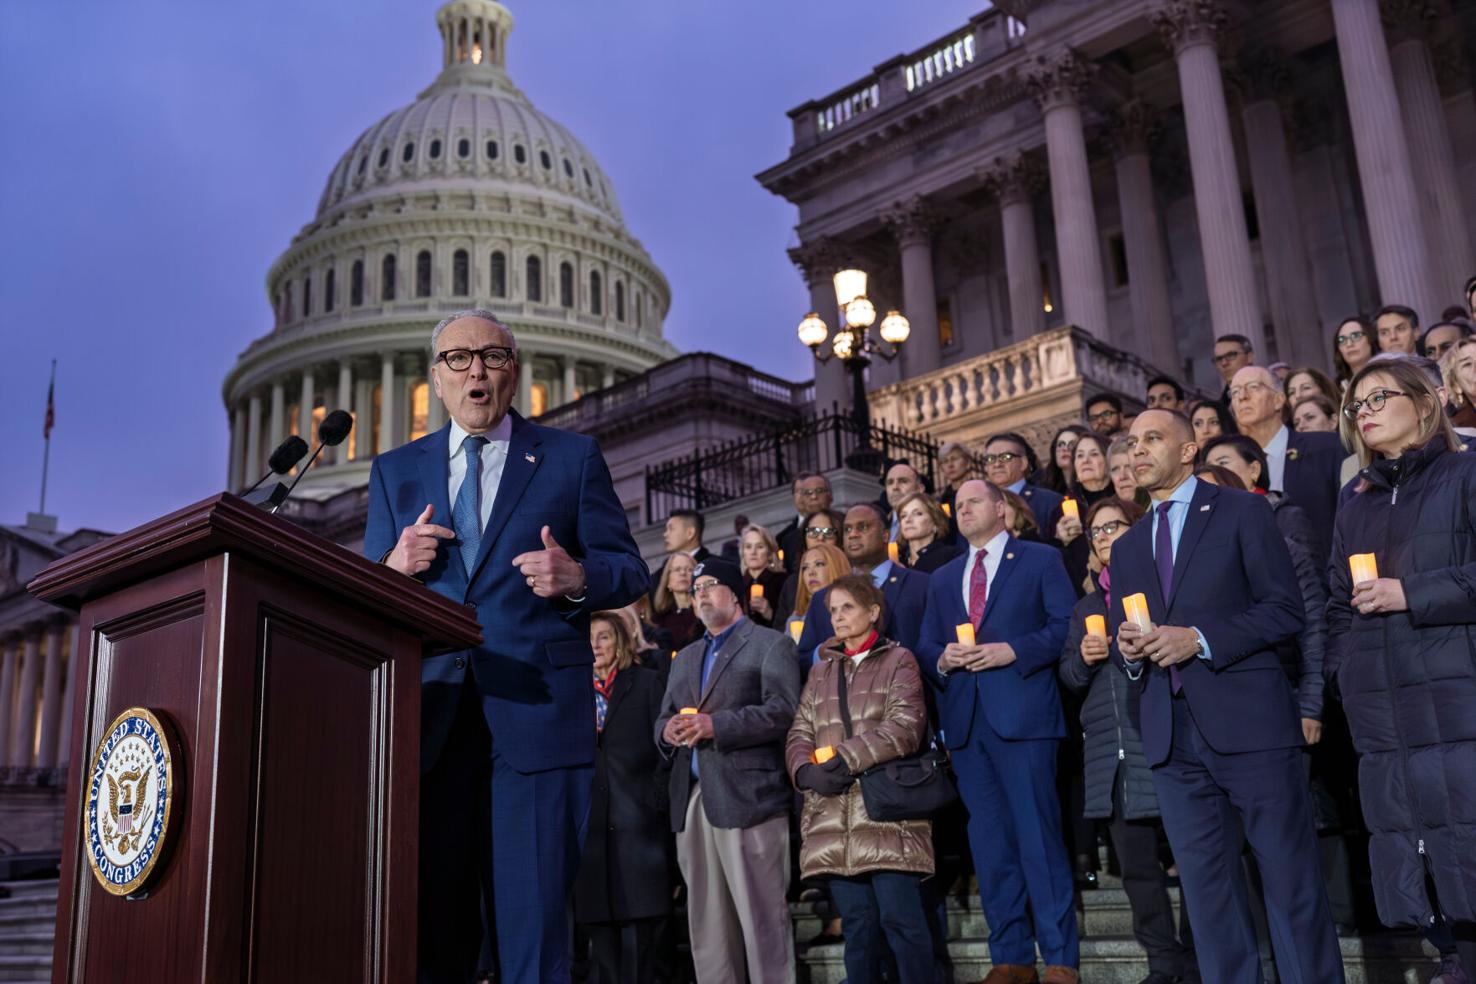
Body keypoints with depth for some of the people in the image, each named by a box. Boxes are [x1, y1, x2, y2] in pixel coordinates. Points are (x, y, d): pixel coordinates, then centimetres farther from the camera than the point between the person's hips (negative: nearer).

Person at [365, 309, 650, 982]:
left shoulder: (572, 458, 11)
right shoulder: (395, 471, 18)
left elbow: (630, 569, 7)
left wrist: (578, 577, -15)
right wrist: (393, 566, -7)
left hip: (535, 716, -2)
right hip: (427, 717, 3)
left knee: (533, 923, -2)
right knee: (428, 929, 7)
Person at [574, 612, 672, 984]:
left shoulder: (646, 682, 8)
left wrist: (658, 800, -6)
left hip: (636, 818, -3)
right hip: (589, 822, 3)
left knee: (636, 922, -5)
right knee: (599, 924, 4)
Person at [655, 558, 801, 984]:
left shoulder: (770, 644, 5)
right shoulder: (685, 657, 27)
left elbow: (783, 710, -9)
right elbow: (663, 719, 22)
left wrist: (715, 725, -16)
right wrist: (667, 730, -2)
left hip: (747, 795, -7)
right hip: (692, 798, 7)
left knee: (761, 915, -7)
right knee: (706, 921, 8)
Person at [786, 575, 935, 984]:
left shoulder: (898, 660, 7)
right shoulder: (821, 672, 22)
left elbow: (905, 727, -7)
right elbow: (798, 735, 13)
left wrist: (845, 758, -12)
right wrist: (809, 770, -8)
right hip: (834, 818, 4)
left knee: (901, 918, -8)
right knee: (856, 923, 5)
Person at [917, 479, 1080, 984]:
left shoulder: (1040, 559, 6)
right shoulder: (942, 578, 20)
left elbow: (1067, 625, -4)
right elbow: (925, 647, 17)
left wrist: (1013, 651, -15)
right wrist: (943, 658, -5)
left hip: (1022, 712, -5)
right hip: (965, 719, 5)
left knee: (1038, 837, -4)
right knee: (989, 843, 7)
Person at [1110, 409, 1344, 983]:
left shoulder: (1241, 512, 4)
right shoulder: (1127, 547, 19)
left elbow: (1285, 610, -4)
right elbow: (1119, 640, 20)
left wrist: (1198, 639, -14)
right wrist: (1127, 649, -3)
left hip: (1247, 721, -4)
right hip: (1170, 735, 5)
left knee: (1289, 878, 0)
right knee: (1207, 887, 8)